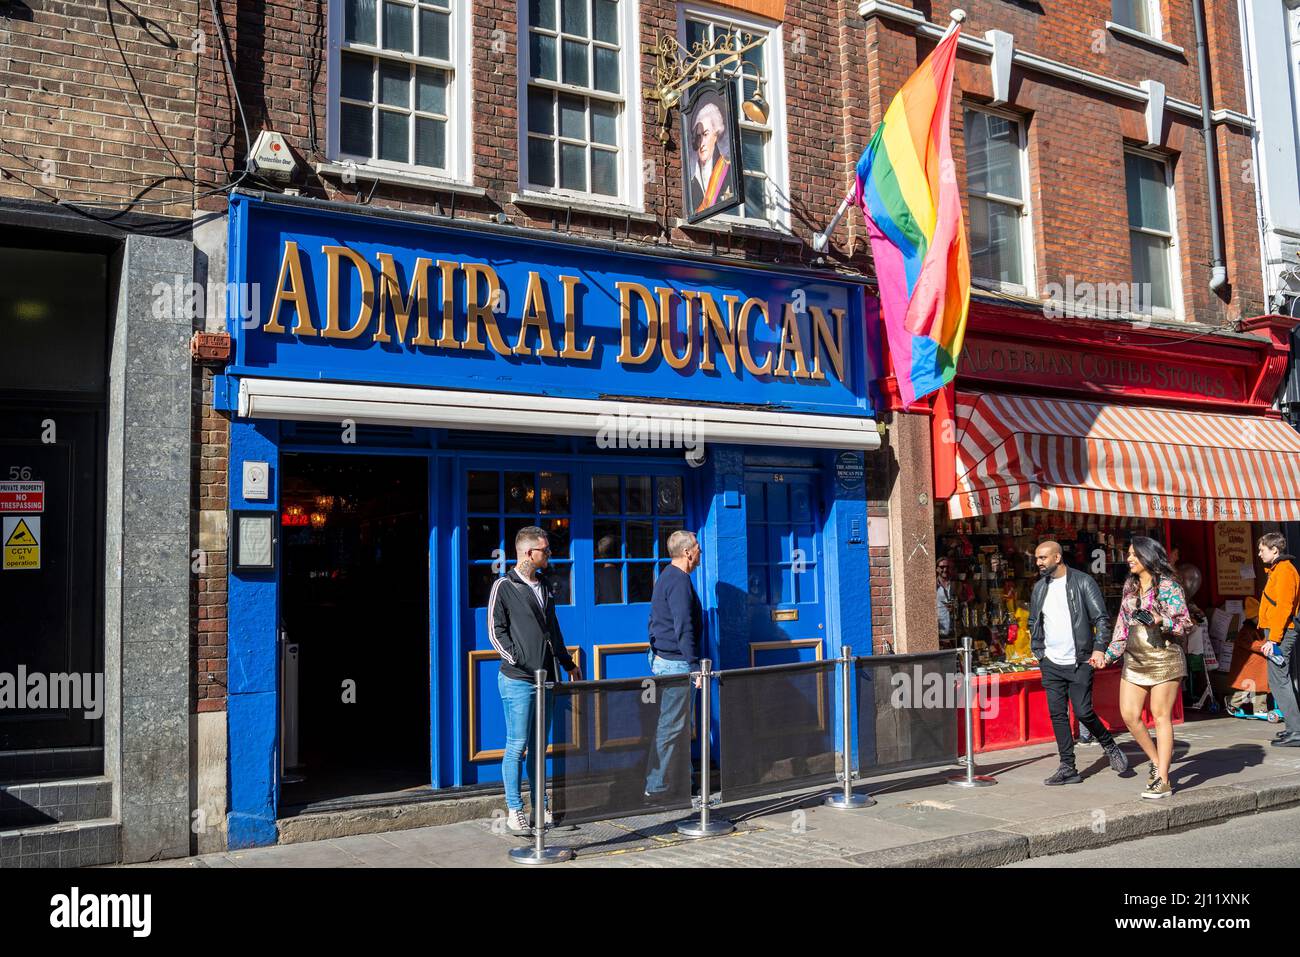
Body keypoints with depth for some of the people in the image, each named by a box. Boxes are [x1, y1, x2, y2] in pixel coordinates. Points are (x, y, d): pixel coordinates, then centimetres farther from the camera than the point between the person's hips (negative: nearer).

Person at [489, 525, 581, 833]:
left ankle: (540, 808, 20)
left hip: (545, 680, 7)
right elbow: (496, 631, -8)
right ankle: (514, 811, 8)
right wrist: (518, 661, -15)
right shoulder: (504, 586, -5)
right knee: (517, 746, -1)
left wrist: (568, 664, 21)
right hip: (518, 681, -7)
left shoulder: (544, 586, 16)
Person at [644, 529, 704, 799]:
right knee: (671, 726, -4)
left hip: (661, 658, 10)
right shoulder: (679, 581, -18)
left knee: (681, 725, 17)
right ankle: (655, 786, 1)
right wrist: (695, 666, -21)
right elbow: (684, 629, -23)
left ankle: (681, 778, 25)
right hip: (676, 663, -10)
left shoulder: (666, 576, 15)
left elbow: (653, 623, 22)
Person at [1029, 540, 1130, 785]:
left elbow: (1101, 618, -8)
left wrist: (1098, 649, -19)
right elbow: (1033, 623, 20)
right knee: (1057, 715, 4)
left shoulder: (1083, 582, -6)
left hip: (1079, 662, -5)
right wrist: (1038, 650, 8)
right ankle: (1067, 768, 11)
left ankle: (1110, 747, 23)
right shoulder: (1039, 587, 10)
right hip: (1051, 664, 5)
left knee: (1083, 712, -5)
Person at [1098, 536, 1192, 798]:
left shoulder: (1168, 586, -8)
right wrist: (1110, 654, 12)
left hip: (1163, 658, -7)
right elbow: (1123, 624, 17)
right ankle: (1157, 762, 23)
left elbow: (1185, 624, -8)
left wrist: (1161, 621, -25)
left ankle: (1163, 781, 4)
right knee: (1128, 714, 2)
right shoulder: (1130, 586, 12)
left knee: (1161, 717, -2)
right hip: (1134, 659, 7)